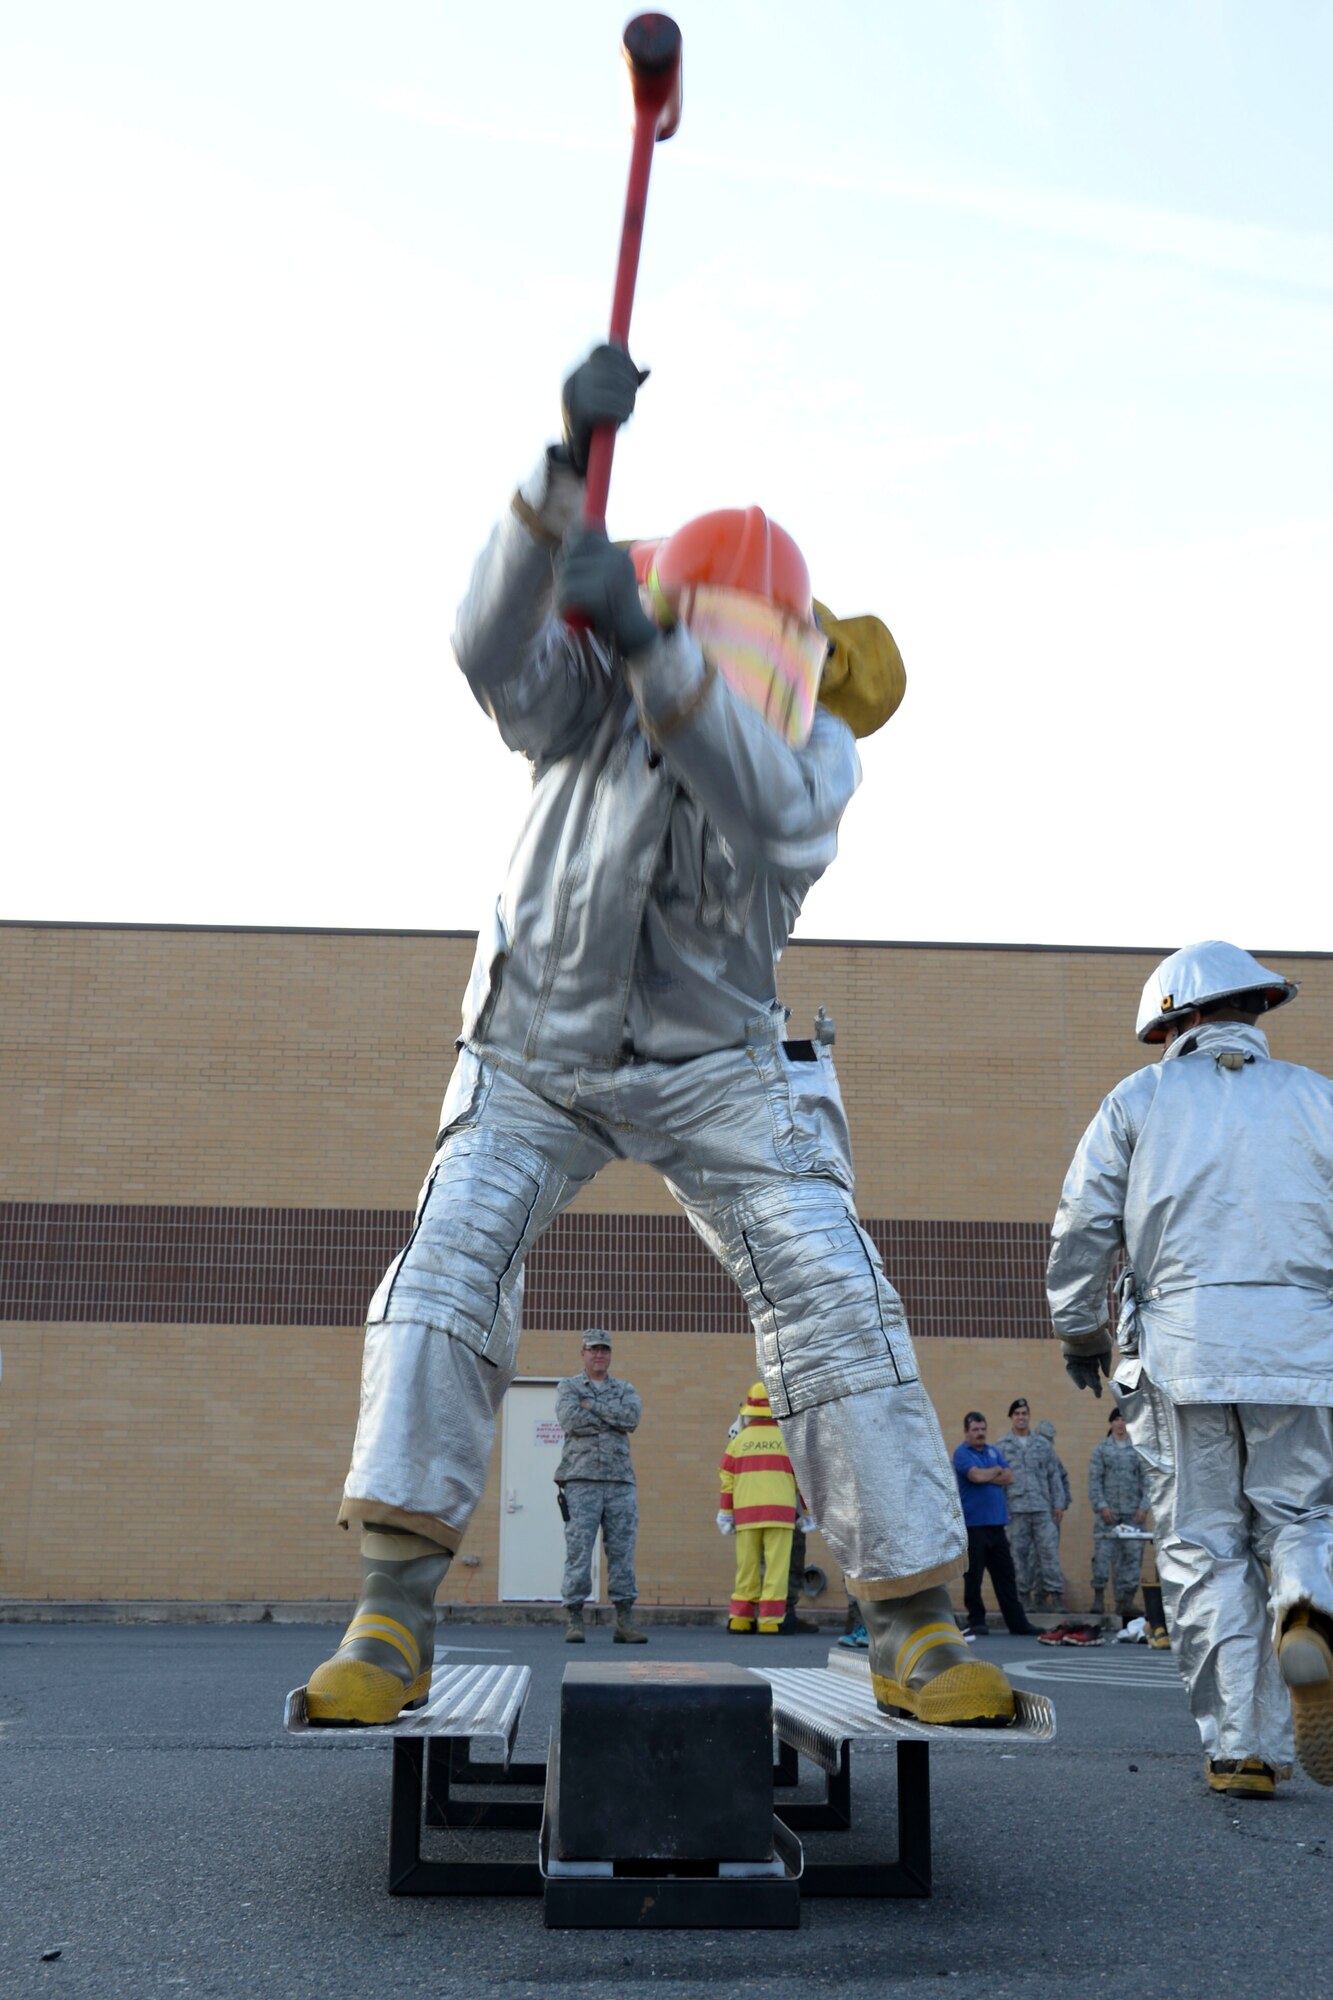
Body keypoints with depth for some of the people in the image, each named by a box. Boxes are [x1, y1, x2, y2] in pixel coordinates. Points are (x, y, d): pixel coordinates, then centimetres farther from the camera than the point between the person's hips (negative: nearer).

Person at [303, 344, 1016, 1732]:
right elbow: (491, 646, -34)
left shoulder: (815, 748, -11)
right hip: (538, 1056, 0)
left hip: (713, 1068, 0)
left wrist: (648, 642, -50)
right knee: (449, 1263, -21)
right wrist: (566, 463, -46)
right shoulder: (589, 692, -10)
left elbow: (763, 802, -36)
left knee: (831, 1295, -14)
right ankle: (391, 1623, -16)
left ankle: (914, 1635, -5)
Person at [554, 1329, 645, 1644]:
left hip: (620, 1482, 3)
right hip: (581, 1481, -3)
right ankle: (574, 1622, -2)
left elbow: (633, 1416, -7)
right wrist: (613, 1418, -4)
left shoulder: (626, 1390, 16)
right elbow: (572, 1421, -12)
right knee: (578, 1551, -6)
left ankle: (624, 1622, 3)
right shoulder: (568, 1387, 8)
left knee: (622, 1552, 0)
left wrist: (592, 1407, -7)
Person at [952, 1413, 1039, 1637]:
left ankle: (1017, 1621, 11)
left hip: (996, 1522, 6)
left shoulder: (993, 1451, 15)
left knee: (1005, 1573, 8)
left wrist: (987, 1477, -7)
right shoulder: (962, 1454, -4)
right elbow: (976, 1475, -20)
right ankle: (976, 1621, 6)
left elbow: (1009, 1478, 6)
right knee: (974, 1575, -2)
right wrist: (997, 1471, -2)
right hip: (973, 1523, -6)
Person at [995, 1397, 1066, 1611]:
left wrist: (1058, 1503, 6)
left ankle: (1055, 1593, -3)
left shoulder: (1042, 1444, 12)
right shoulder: (1002, 1446, 5)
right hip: (1015, 1508, -1)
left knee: (1049, 1549, -4)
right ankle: (1024, 1593, 9)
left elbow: (1053, 1475, 13)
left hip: (1042, 1507, 1)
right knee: (1019, 1552, 2)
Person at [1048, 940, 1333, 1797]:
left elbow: (1082, 1231, 7)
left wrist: (1081, 1332, 19)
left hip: (1181, 1349, 0)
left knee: (1204, 1546, 5)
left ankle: (1242, 1748, 2)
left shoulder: (1139, 1100, 10)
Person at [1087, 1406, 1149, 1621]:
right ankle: (1099, 1594, 3)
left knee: (1132, 1555, 0)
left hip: (1133, 1513, 1)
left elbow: (1146, 1480, 7)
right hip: (1108, 1512, -1)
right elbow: (1094, 1480, 2)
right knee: (1103, 1553, -8)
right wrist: (1101, 1506, -8)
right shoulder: (1101, 1449, 7)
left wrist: (1144, 1506, -3)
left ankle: (1125, 1601, 6)